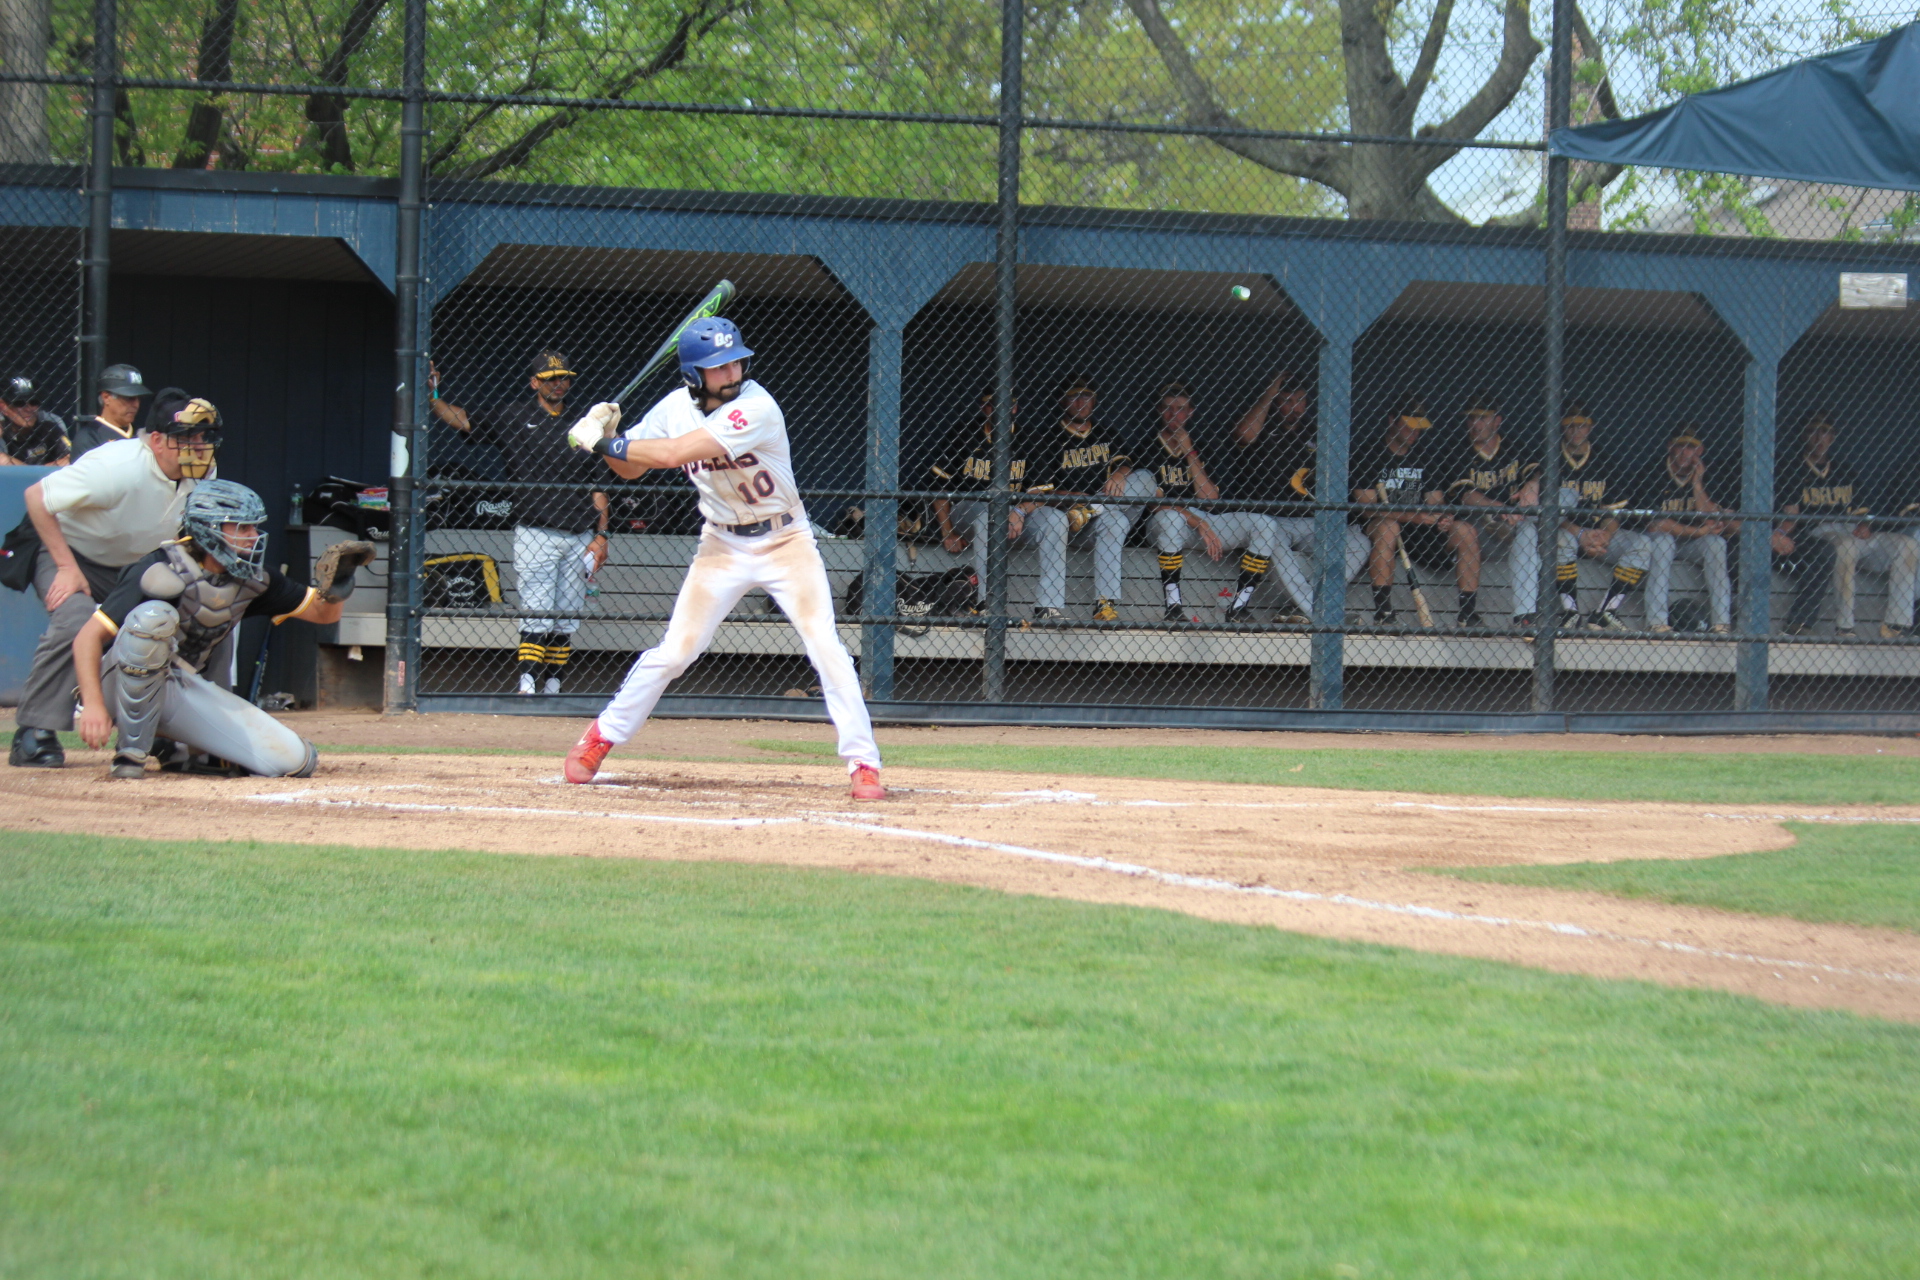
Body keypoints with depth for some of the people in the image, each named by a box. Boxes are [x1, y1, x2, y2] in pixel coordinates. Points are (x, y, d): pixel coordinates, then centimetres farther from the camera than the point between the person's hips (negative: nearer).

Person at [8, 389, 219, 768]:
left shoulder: (203, 475, -12)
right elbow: (37, 496, -27)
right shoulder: (117, 467, -33)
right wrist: (68, 568, -29)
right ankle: (34, 733, -26)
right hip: (70, 552, -7)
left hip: (133, 566, 7)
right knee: (74, 620, -34)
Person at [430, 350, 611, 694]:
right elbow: (463, 421, 0)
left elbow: (597, 487, 14)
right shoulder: (514, 417, 6)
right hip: (535, 534, -4)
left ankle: (553, 688, 10)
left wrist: (601, 535, 6)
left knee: (566, 622, 5)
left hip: (579, 537, 4)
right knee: (536, 618, -12)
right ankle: (527, 688, -15)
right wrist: (432, 396, -16)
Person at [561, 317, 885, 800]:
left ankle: (863, 761, -8)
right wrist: (606, 436, -14)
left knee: (825, 644, -15)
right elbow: (630, 468, 7)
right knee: (675, 649, -2)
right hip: (723, 544, 3)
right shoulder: (677, 408, -5)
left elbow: (674, 454, -31)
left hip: (787, 542, -3)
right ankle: (600, 737, 14)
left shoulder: (756, 408, -25)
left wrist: (605, 442, -24)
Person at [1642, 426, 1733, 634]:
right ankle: (1656, 621, -41)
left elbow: (1709, 521, -11)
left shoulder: (1703, 478, 1)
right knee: (1663, 540, -35)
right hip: (1654, 540, -4)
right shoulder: (1656, 475, -12)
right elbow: (1654, 523, -19)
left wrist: (1697, 483, -16)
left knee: (1716, 542, -23)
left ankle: (1721, 622, -29)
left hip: (1689, 545, 4)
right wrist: (1698, 531, -17)